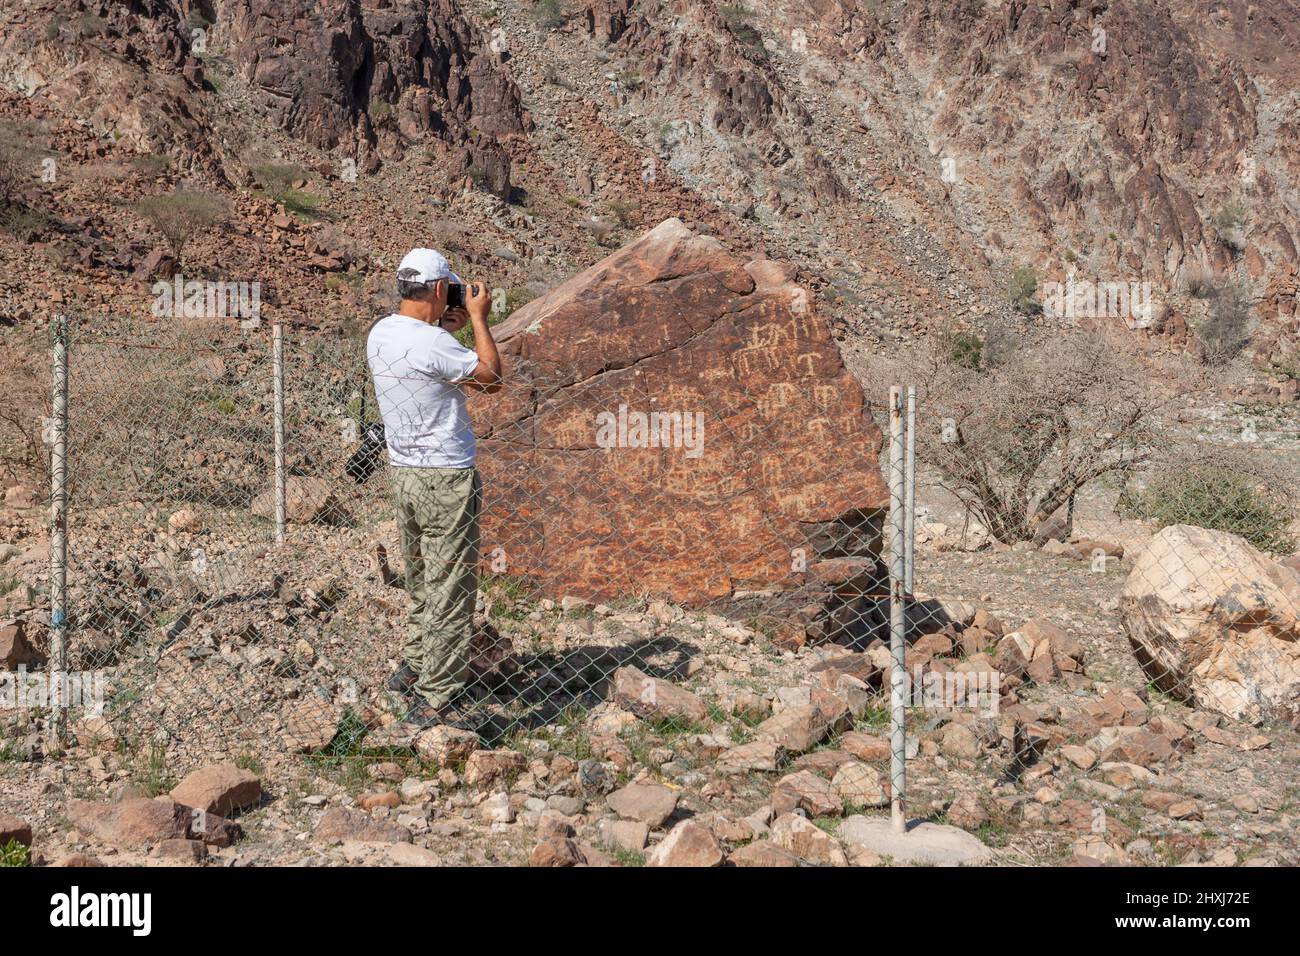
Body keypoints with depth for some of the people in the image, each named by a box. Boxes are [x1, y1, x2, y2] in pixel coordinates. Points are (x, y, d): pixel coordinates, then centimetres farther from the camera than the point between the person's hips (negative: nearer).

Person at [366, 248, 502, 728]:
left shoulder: (380, 333, 5)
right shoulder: (431, 343, -22)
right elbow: (493, 373, -12)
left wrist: (446, 327, 15)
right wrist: (477, 318, -4)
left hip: (403, 472, 9)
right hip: (445, 477, -9)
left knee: (421, 580, 23)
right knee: (450, 589, -2)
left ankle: (413, 666, 33)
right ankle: (437, 698, 0)